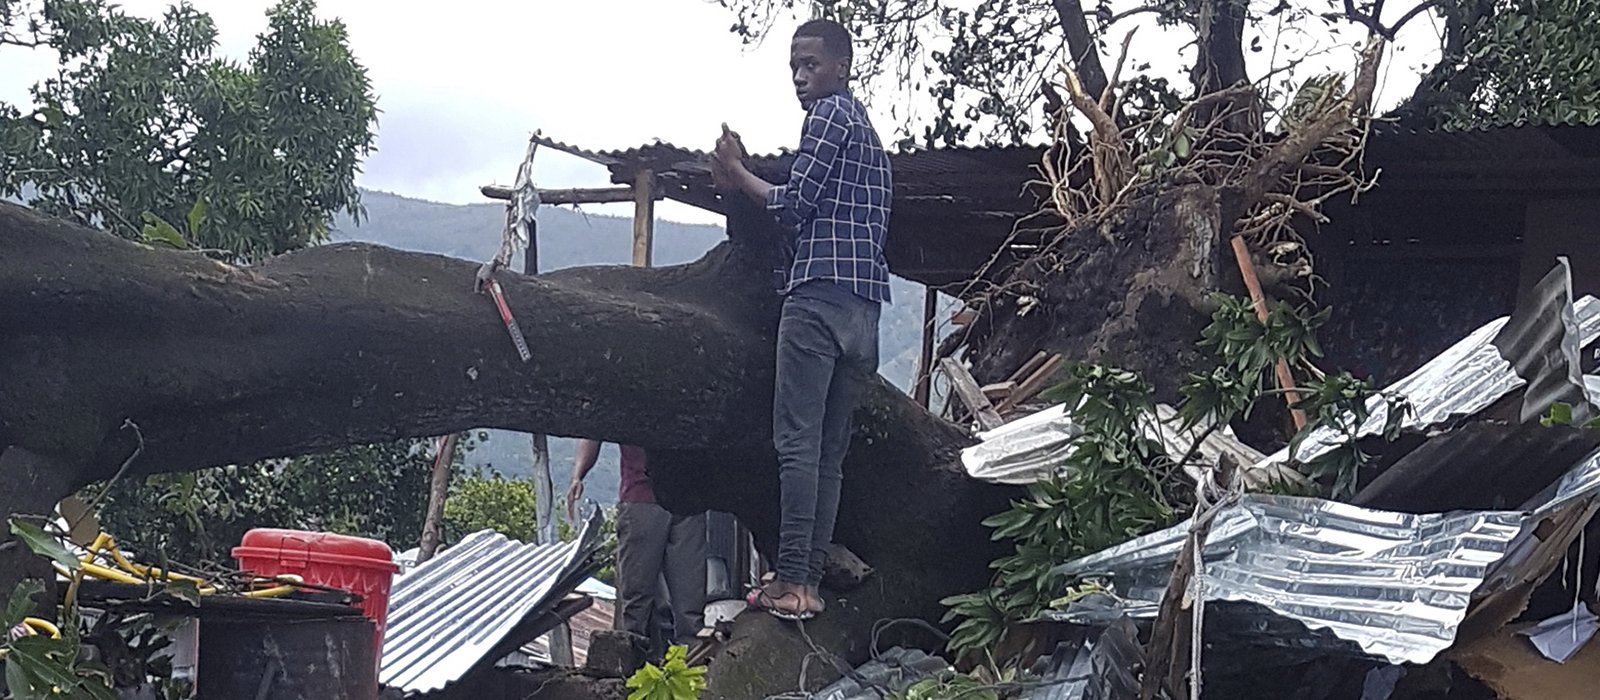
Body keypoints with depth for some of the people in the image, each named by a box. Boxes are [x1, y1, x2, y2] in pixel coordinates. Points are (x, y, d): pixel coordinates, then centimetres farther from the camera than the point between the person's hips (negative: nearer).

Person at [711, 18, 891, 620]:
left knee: (798, 443, -12)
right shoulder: (870, 131, 28)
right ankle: (811, 580, 5)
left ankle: (791, 582, -16)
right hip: (864, 308, 10)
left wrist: (736, 173, 6)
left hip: (820, 295, -10)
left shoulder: (830, 114, -1)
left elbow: (795, 204, -8)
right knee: (830, 451, 7)